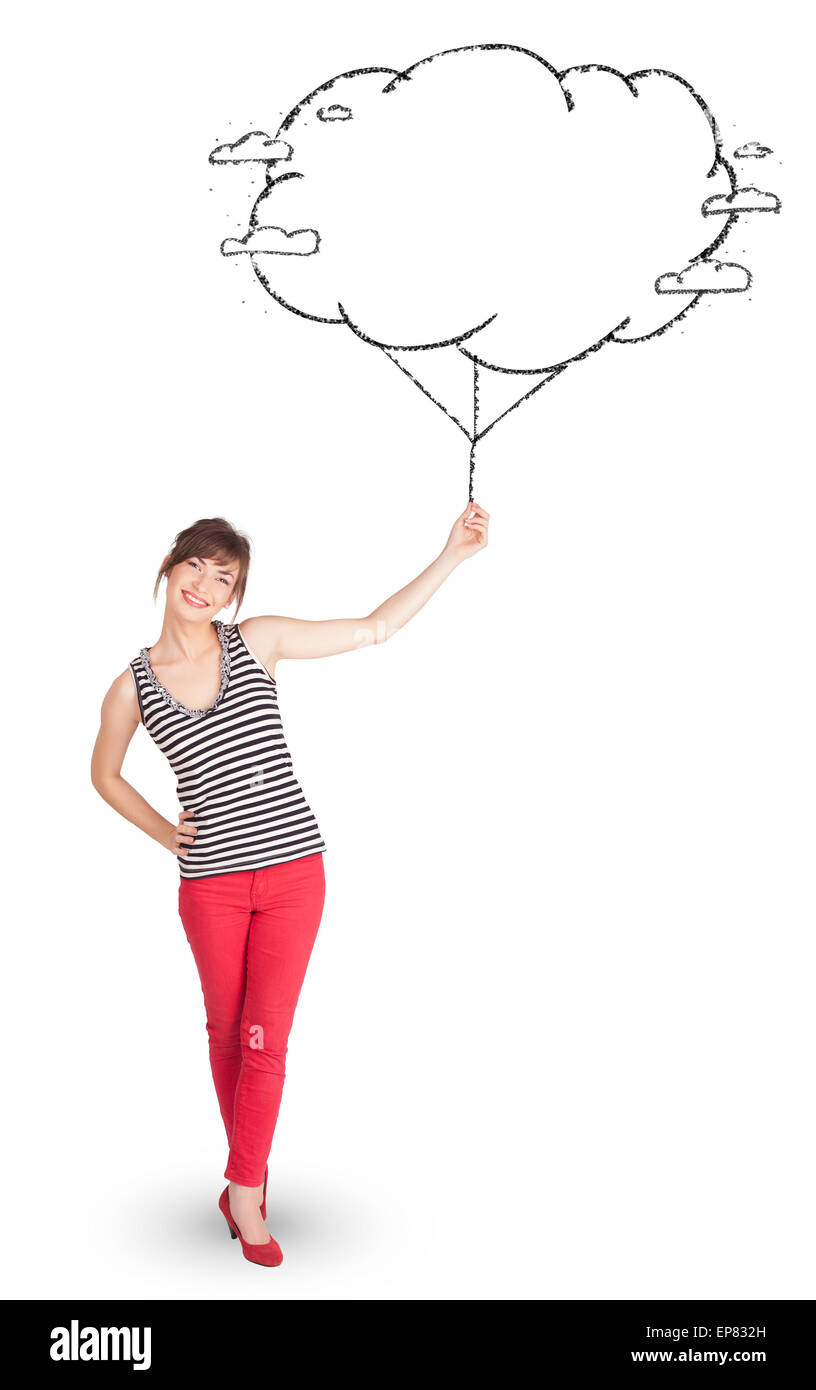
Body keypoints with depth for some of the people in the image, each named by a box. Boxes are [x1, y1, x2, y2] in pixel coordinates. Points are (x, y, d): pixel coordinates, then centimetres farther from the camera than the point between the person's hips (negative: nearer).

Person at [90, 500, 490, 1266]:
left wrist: (451, 554, -4)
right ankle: (249, 1167, 35)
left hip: (293, 870, -1)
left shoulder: (258, 639, -2)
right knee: (226, 1031, 14)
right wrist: (162, 832, 5)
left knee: (265, 1039, 0)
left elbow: (374, 628, 1)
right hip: (211, 882, 1)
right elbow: (105, 775, 17)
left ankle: (243, 1195, 14)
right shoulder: (132, 686, 0)